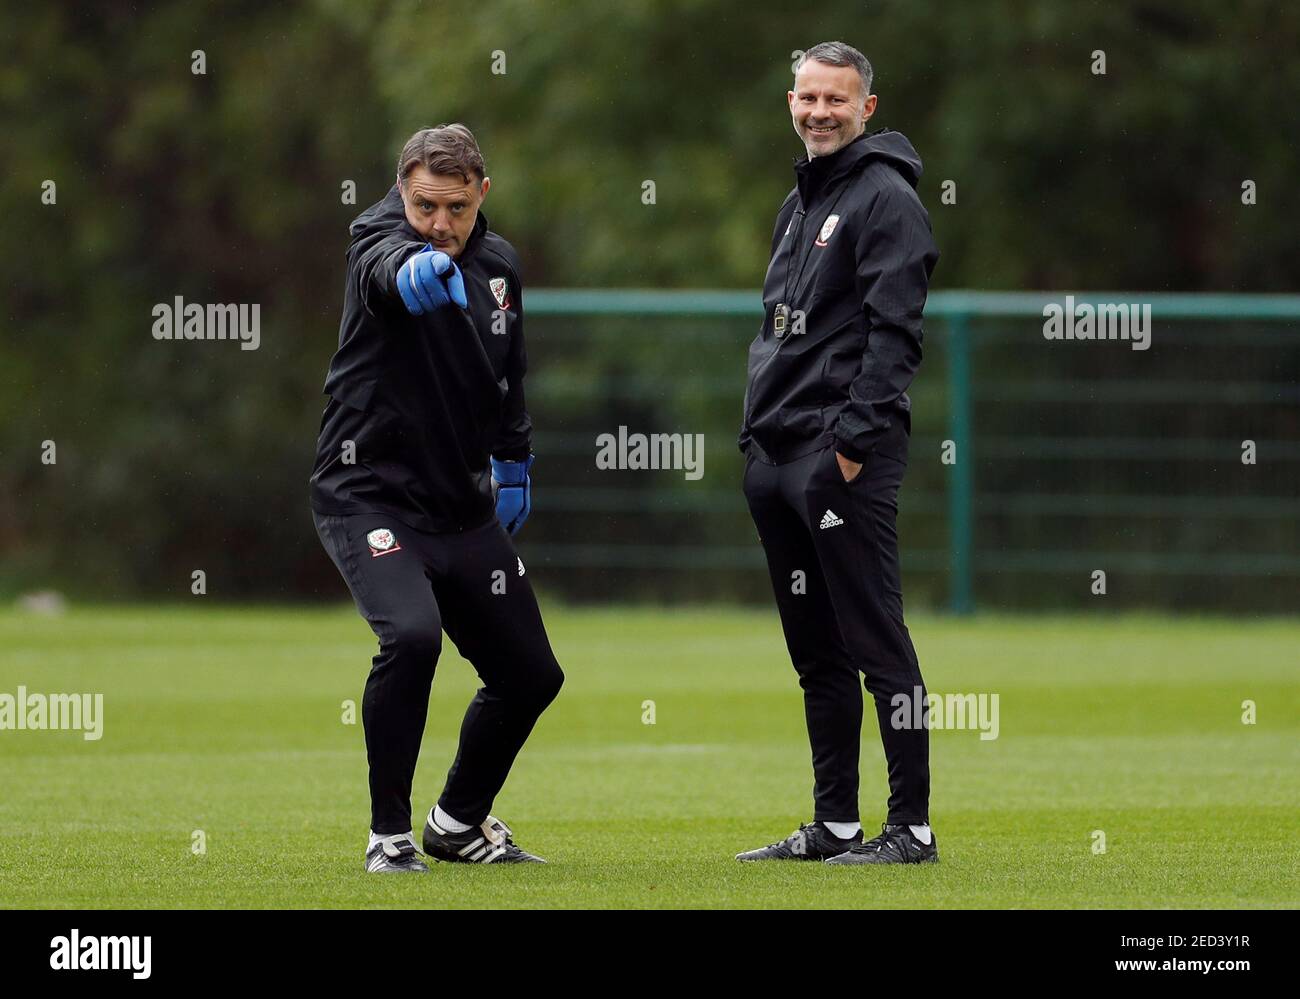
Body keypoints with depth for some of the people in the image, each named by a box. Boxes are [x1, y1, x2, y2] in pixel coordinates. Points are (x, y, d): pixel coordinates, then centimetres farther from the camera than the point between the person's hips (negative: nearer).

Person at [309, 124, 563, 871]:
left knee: (531, 674, 10)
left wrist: (515, 462, 23)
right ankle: (390, 834, -15)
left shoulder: (498, 263, 5)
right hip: (369, 495, -7)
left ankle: (458, 823, 34)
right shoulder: (381, 237, -15)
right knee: (412, 634, -30)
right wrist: (417, 269, -64)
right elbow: (386, 269, -42)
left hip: (463, 507, 7)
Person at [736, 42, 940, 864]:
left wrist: (853, 440, -20)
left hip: (845, 458, -9)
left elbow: (894, 335, -15)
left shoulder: (886, 200, -7)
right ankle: (835, 824, 15)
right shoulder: (799, 204, 21)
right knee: (817, 655, 11)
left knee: (876, 645, -9)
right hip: (777, 458, 9)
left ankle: (911, 827, -8)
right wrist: (758, 437, 17)